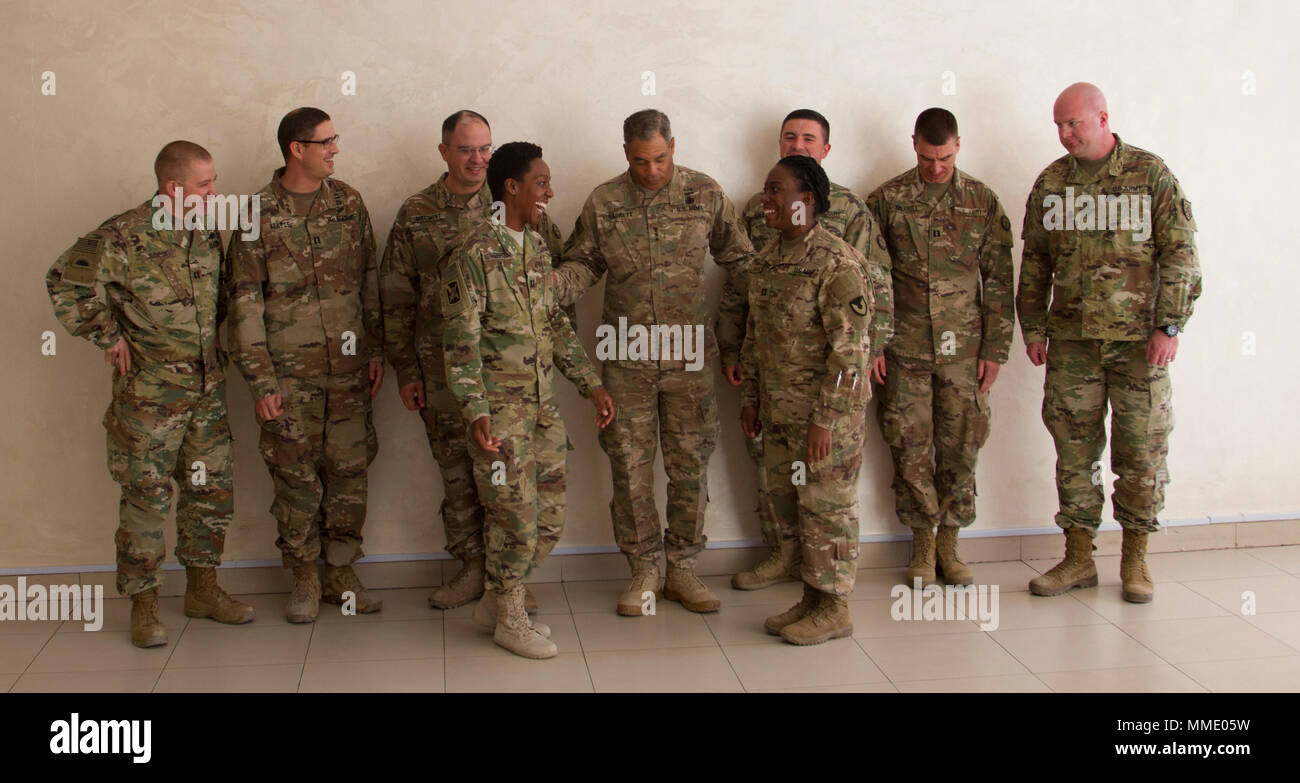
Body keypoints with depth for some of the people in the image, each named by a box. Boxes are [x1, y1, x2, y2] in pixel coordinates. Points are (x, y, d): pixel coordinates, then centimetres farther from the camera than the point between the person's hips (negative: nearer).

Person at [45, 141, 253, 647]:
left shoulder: (208, 234, 7)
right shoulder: (123, 238, -14)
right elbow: (65, 284, -15)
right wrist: (108, 336, -11)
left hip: (207, 391, 6)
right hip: (149, 395, -6)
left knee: (211, 491, 11)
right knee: (146, 498, 1)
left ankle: (202, 588, 26)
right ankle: (143, 604, 13)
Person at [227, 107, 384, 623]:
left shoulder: (348, 202, 7)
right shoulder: (258, 215, -5)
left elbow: (370, 280, 12)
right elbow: (245, 303, -5)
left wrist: (375, 349, 8)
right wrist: (260, 380, -8)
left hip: (348, 370, 3)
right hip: (290, 373, -3)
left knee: (349, 472, 6)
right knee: (296, 478, 4)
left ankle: (340, 574, 21)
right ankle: (304, 580, 19)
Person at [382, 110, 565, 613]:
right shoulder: (415, 216, 6)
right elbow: (397, 300, 7)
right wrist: (405, 370, 4)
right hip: (442, 367, 1)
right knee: (456, 472, 8)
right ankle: (472, 567, 22)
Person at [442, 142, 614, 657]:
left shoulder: (537, 247, 11)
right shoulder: (476, 254, -13)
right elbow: (460, 342, -15)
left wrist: (591, 384, 14)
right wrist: (475, 415, -22)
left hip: (543, 401, 8)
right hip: (500, 406, -7)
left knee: (549, 517, 10)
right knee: (516, 516, -1)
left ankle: (497, 601, 29)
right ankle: (509, 619, 19)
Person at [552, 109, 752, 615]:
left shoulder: (705, 194, 3)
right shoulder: (603, 203, 3)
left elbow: (739, 259, 9)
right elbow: (583, 264, 7)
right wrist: (555, 284, -15)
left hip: (688, 354, 0)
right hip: (627, 357, 0)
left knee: (690, 464, 6)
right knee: (630, 466, 4)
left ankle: (682, 569, 20)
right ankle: (644, 570, 19)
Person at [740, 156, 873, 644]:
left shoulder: (837, 263, -16)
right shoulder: (766, 261, 10)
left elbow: (850, 348, -18)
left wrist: (825, 417, -20)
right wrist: (751, 397, 15)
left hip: (826, 408, -8)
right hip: (779, 409, 8)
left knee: (826, 505, 1)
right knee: (787, 503, 13)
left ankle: (834, 609, 14)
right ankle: (812, 597, 27)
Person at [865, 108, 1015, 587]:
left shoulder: (982, 202, 5)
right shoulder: (887, 200, 2)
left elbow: (999, 280, 6)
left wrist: (995, 348, 2)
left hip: (964, 349, 1)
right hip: (904, 349, -1)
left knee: (960, 447, 4)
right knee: (910, 448, 2)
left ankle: (949, 541, 19)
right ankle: (922, 543, 17)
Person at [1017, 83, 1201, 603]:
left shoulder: (1151, 175, -1)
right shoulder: (1050, 183, 9)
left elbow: (1180, 255, -3)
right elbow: (1034, 261, 14)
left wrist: (1169, 326, -9)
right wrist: (1033, 327, 9)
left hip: (1138, 339, -3)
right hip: (1071, 340, 3)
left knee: (1142, 449, 2)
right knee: (1074, 450, 5)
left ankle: (1135, 559, 15)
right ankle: (1078, 558, 15)